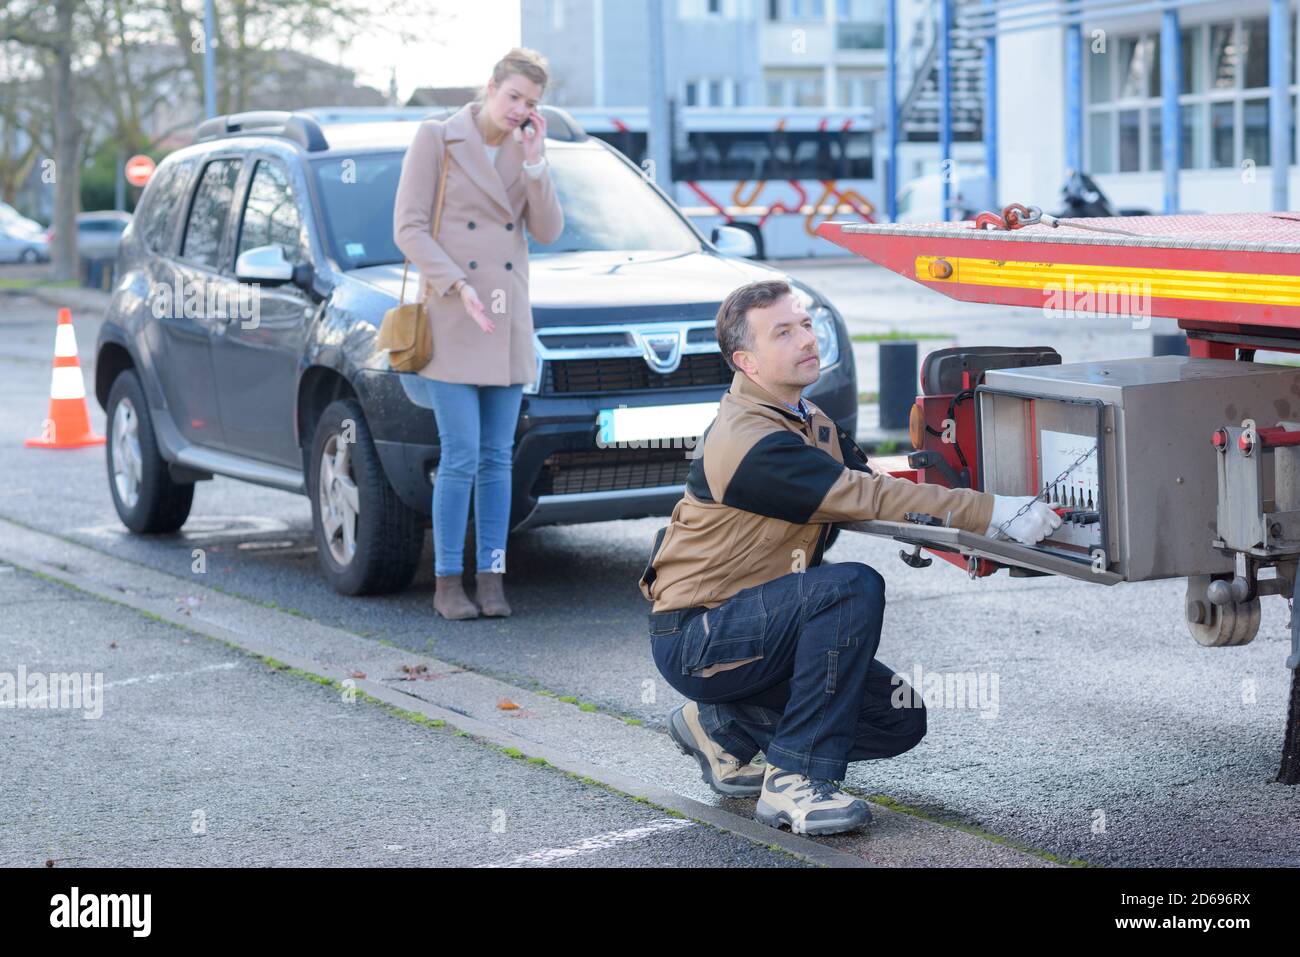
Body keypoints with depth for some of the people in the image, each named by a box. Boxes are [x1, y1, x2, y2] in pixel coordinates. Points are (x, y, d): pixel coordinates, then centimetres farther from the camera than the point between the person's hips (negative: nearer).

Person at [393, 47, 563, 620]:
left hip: (507, 322, 5)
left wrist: (534, 162, -10)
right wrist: (459, 287, -18)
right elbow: (408, 229, -8)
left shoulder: (525, 149, 10)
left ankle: (491, 580, 11)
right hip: (449, 318, -5)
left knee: (497, 458, 5)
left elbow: (548, 232, 1)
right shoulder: (435, 138, -4)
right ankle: (447, 584, 1)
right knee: (460, 458, -8)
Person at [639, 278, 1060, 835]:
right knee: (853, 588, -31)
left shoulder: (811, 424, 11)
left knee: (902, 720, 3)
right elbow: (869, 498, -27)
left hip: (754, 630, 9)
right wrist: (993, 514, -27)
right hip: (696, 639, -9)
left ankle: (724, 729, 15)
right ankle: (795, 780, -23)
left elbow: (871, 488, 4)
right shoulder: (749, 440, -22)